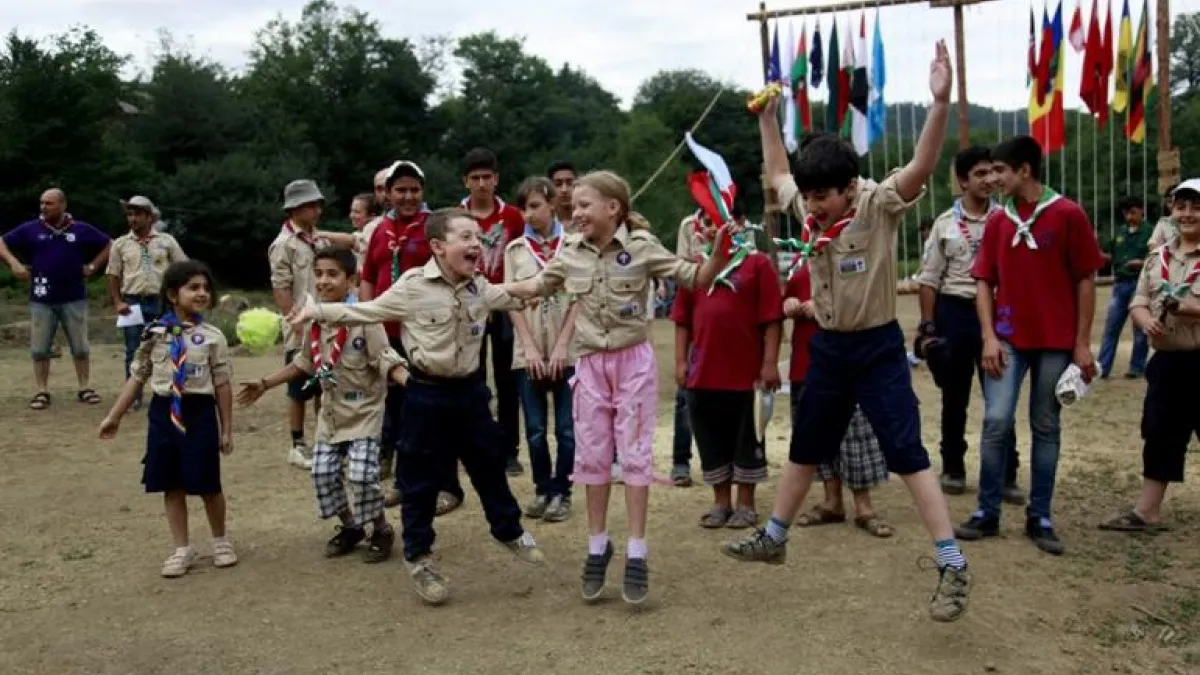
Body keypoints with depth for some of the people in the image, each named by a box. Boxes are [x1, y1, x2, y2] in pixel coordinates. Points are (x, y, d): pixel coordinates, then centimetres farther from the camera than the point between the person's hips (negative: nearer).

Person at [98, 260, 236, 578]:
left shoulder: (212, 336, -3)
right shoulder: (155, 333, 2)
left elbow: (222, 385, 0)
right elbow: (136, 377, 9)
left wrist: (226, 430, 1)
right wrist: (114, 416, 9)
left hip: (199, 412, -2)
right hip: (164, 412, 2)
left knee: (208, 484, 5)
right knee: (172, 486, 9)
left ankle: (220, 540, 28)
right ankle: (183, 549, 22)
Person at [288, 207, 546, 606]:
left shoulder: (480, 287, 5)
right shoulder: (412, 286, -13)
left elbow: (515, 297, 22)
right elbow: (366, 312, -6)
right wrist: (315, 312, -10)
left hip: (470, 389, 5)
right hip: (428, 394, -5)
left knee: (490, 465, 16)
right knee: (420, 479, 4)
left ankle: (509, 531, 38)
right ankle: (418, 558, 20)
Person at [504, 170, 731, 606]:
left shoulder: (641, 246, -10)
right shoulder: (571, 252, 1)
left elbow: (695, 280, -8)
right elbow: (540, 285, 17)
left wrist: (719, 256, -27)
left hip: (633, 360, -4)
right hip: (591, 363, 4)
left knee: (634, 453, 1)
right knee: (592, 455, 8)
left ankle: (636, 553, 8)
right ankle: (597, 547, 22)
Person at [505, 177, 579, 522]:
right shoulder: (515, 250, 7)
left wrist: (562, 346, -11)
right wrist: (530, 348, -8)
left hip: (567, 352, -2)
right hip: (528, 353, 2)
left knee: (567, 428, 2)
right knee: (535, 429, 8)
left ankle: (561, 492, 14)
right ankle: (543, 490, 21)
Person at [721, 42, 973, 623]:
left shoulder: (879, 205, -17)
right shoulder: (808, 205, 0)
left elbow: (921, 168, -34)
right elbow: (777, 174, 20)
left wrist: (941, 101, -46)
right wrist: (767, 117, 19)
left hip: (877, 347, -6)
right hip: (827, 346, 6)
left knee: (907, 454, -8)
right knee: (804, 449, 18)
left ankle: (952, 566, -2)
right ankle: (773, 538, 34)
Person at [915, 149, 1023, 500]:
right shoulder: (945, 224, 1)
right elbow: (929, 279, 3)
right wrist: (927, 326, -2)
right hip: (954, 312, 1)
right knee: (954, 397, 11)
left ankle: (1006, 476, 11)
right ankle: (953, 468, 24)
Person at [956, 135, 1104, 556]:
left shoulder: (1068, 215, -5)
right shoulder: (997, 221, 5)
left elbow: (1085, 281, -3)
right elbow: (984, 282, 8)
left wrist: (1082, 343, -5)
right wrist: (989, 336, -4)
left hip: (1056, 341, -2)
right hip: (1008, 339, 2)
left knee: (1046, 428, 7)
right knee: (996, 421, -5)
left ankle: (1039, 518, 16)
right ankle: (987, 512, 7)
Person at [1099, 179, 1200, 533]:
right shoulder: (1158, 257, 11)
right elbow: (1138, 302, 9)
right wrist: (1148, 321, -11)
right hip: (1167, 361, 5)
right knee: (1159, 434, 9)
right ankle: (1147, 511, 17)